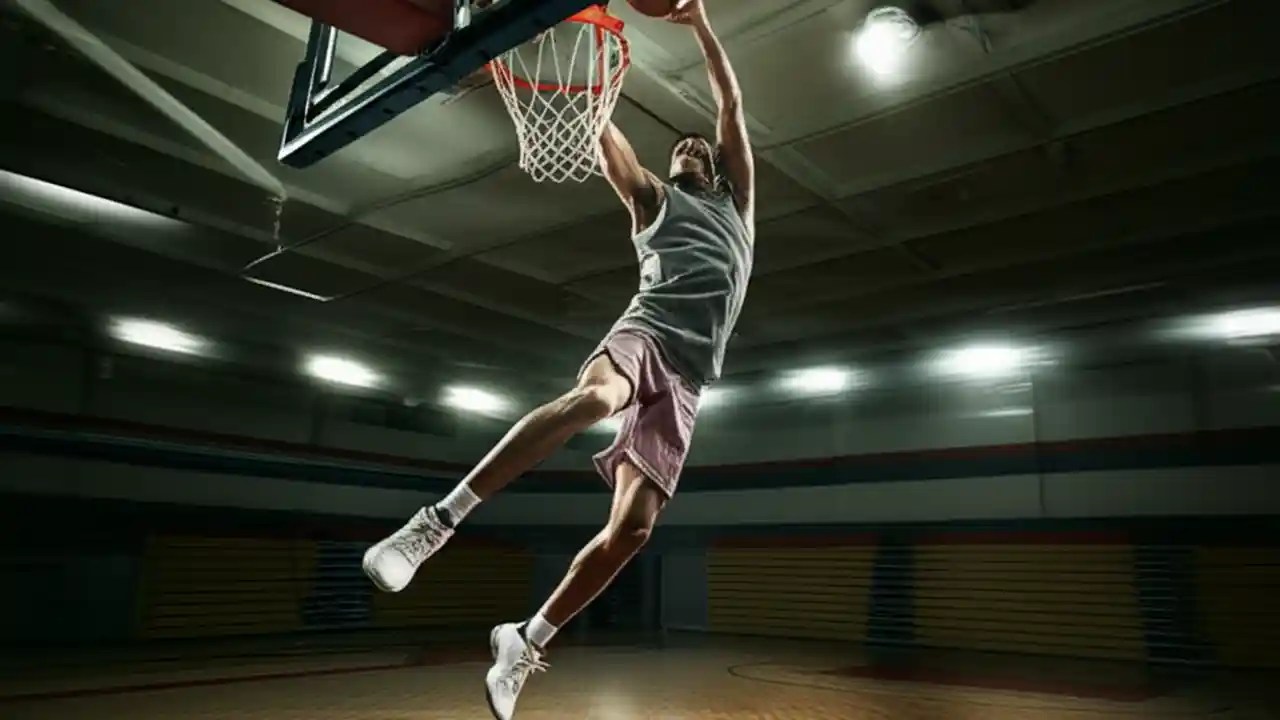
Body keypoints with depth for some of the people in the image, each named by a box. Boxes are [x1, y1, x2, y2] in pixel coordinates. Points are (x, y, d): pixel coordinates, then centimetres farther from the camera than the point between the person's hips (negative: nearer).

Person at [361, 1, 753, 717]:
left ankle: (526, 641, 2)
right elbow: (605, 134, 11)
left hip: (690, 375, 2)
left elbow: (733, 105, 22)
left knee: (632, 527, -10)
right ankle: (440, 519, -38)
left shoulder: (738, 203, 28)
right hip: (645, 331, -2)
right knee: (591, 396, -40)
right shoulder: (653, 199, 24)